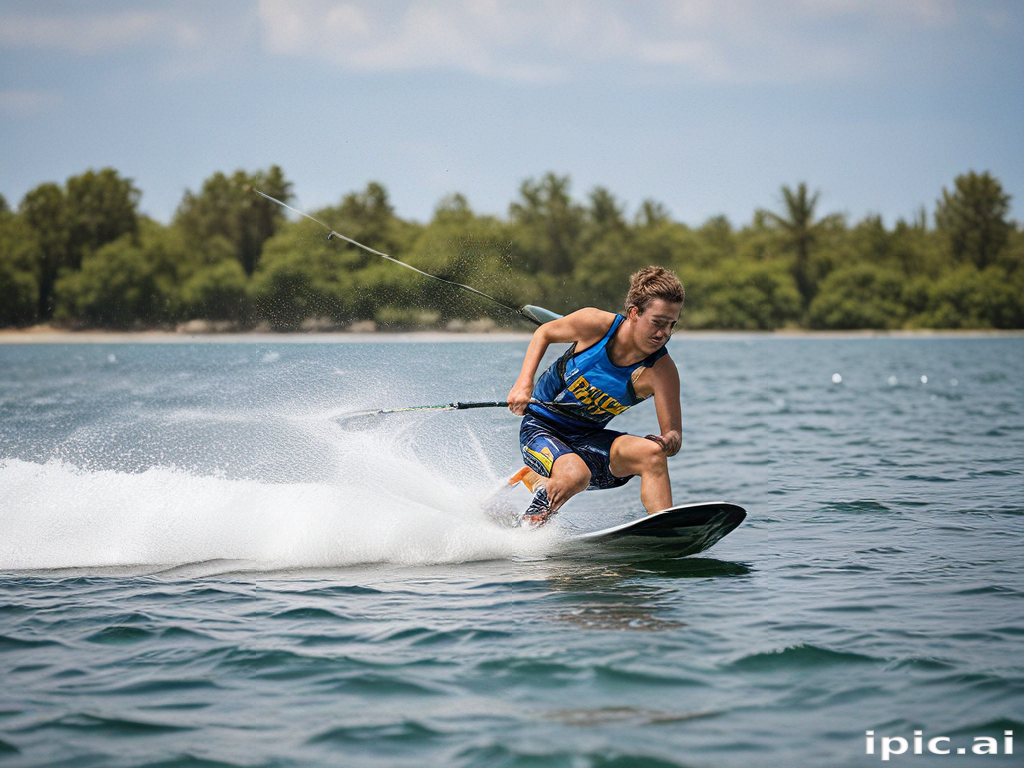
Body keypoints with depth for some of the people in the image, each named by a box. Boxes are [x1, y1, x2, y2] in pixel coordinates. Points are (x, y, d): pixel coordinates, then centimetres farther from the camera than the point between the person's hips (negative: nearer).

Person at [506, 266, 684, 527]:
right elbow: (545, 333, 2)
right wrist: (524, 383, -10)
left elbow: (674, 434, -19)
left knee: (651, 453, -25)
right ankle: (528, 528, -6)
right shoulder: (596, 324, -18)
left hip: (587, 440, 2)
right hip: (541, 427, -2)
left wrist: (667, 442, -43)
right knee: (576, 475, -33)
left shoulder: (660, 371, -17)